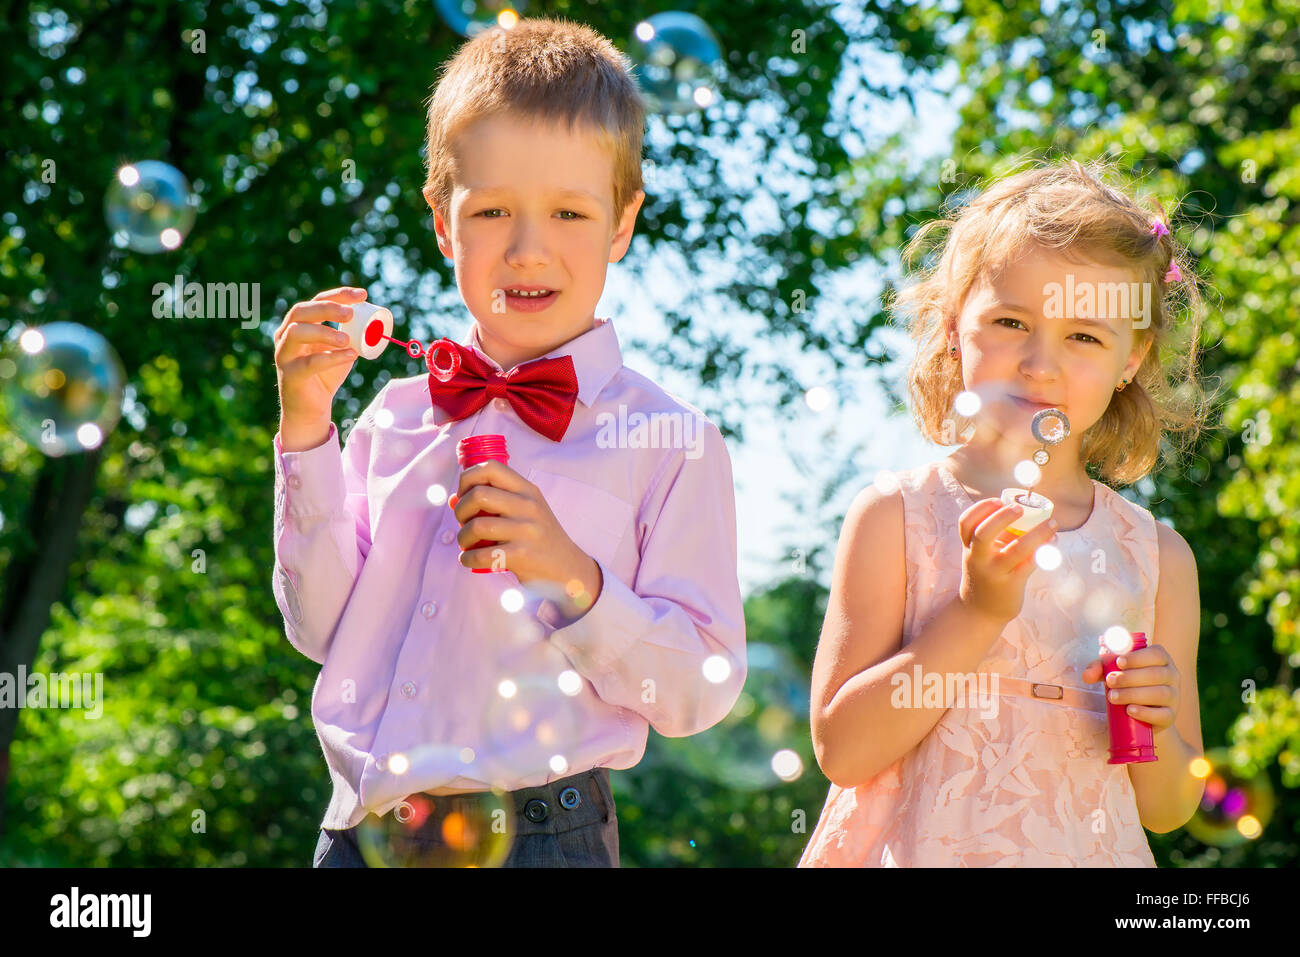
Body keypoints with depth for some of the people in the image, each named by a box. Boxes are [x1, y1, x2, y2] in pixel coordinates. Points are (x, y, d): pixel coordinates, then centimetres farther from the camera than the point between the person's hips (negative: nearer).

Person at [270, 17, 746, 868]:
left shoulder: (669, 440, -5)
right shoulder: (398, 414, 7)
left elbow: (700, 692, -7)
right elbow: (325, 629, 4)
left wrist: (574, 578, -21)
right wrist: (308, 430, -2)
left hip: (539, 830, -3)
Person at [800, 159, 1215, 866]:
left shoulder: (1157, 557, 2)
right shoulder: (896, 515, -6)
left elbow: (1167, 808, 7)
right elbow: (840, 748, -13)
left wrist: (1154, 731, -13)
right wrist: (977, 613, -19)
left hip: (1083, 856, 2)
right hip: (920, 847, -2)